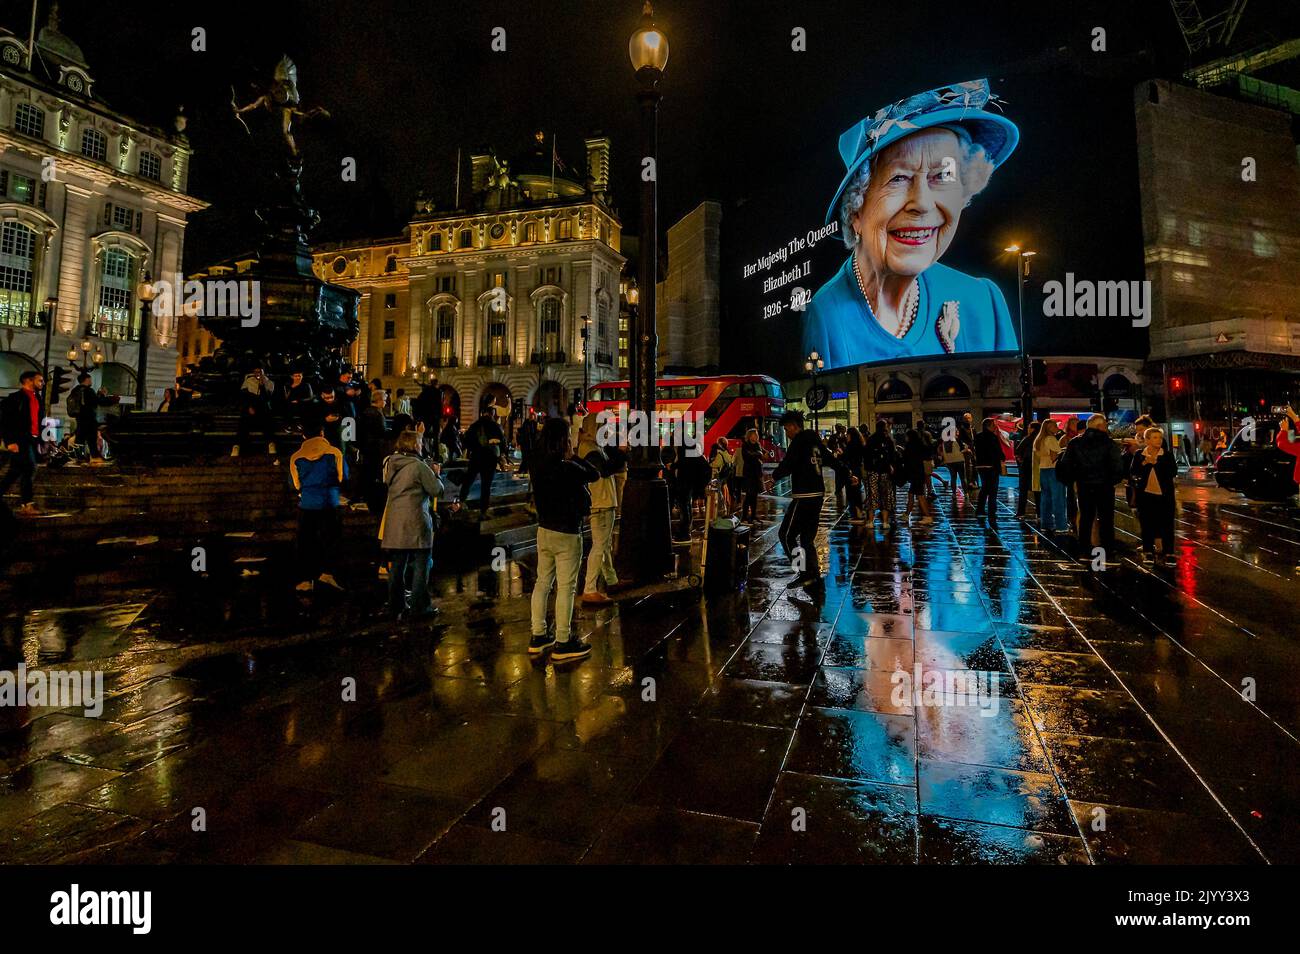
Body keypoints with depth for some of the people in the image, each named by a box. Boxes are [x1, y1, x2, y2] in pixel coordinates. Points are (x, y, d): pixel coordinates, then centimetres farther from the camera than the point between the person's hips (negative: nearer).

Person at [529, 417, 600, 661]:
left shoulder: (539, 465, 0)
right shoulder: (568, 469, -20)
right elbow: (595, 474, -6)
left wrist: (567, 459, -2)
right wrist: (572, 457, -2)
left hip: (544, 530, 7)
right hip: (567, 534, -7)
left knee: (543, 582, 14)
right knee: (566, 587, 1)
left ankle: (538, 637, 24)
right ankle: (562, 643, 8)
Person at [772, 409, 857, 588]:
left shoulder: (798, 442, -10)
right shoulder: (815, 442, 16)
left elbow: (786, 466, -17)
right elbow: (833, 461, 25)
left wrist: (774, 475, 2)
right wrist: (848, 475, 37)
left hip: (803, 496, -9)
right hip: (818, 494, 9)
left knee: (786, 534, -4)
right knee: (807, 537, 14)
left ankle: (805, 573, -6)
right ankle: (815, 575, 14)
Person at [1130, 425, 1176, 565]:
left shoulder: (1167, 455, -1)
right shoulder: (1139, 455, 2)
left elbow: (1174, 472, -11)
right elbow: (1133, 473, -4)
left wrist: (1156, 462, -18)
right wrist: (1144, 463, -17)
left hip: (1164, 495, -1)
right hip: (1145, 494, 1)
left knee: (1165, 525, 0)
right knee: (1147, 524, 8)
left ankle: (1166, 553, 9)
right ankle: (1148, 551, 20)